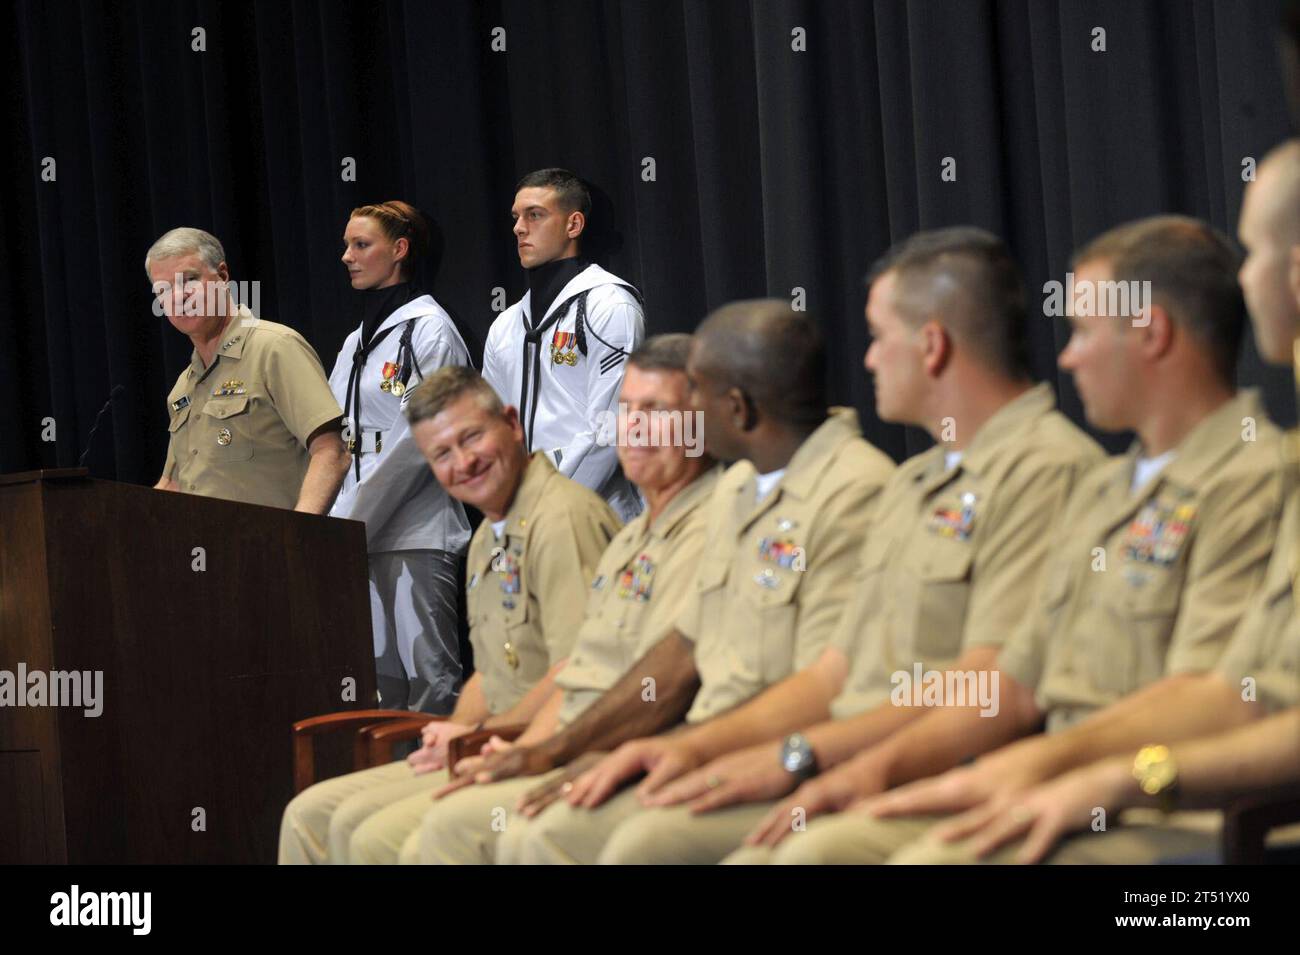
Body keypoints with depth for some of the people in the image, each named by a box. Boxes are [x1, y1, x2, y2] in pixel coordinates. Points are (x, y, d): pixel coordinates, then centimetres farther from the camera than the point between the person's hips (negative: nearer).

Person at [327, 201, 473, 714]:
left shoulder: (429, 330, -5)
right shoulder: (357, 343, 19)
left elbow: (418, 441, -12)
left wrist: (350, 520, -13)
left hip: (415, 532, -8)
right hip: (362, 535, 8)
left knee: (429, 677, -7)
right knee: (380, 677, 6)